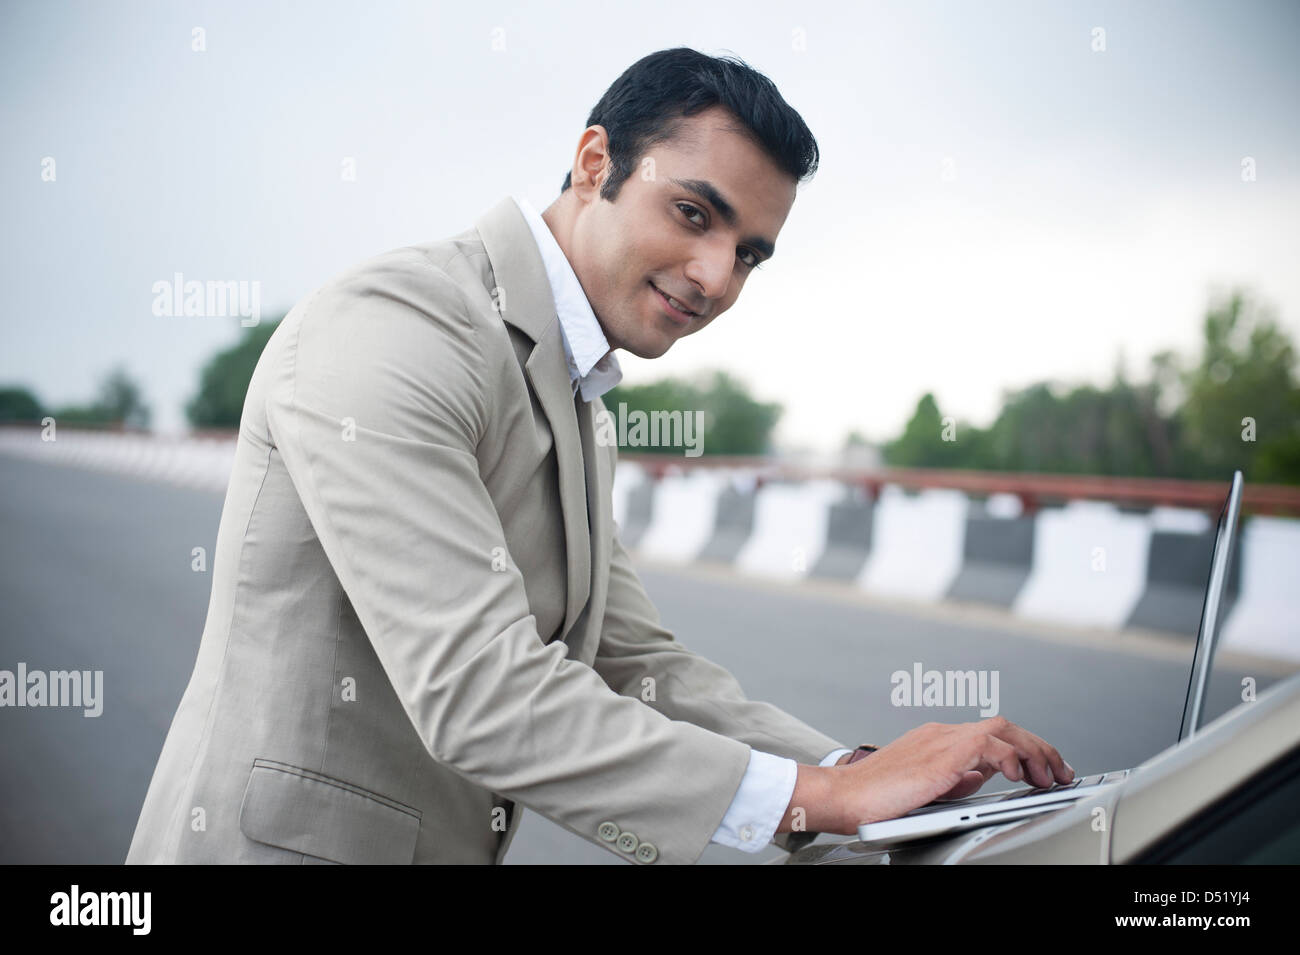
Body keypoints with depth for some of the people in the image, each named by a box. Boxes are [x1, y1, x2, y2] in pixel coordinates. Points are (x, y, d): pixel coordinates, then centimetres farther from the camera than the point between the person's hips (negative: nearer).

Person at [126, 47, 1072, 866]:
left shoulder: (570, 406, 10)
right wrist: (816, 794, -24)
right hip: (289, 842, -8)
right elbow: (478, 692, -27)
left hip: (441, 844, 8)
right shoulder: (389, 332, -19)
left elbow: (639, 667, 7)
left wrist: (856, 772, -6)